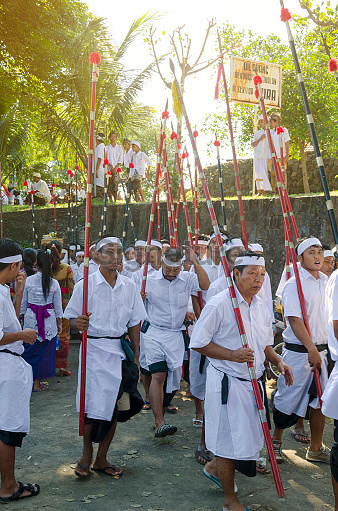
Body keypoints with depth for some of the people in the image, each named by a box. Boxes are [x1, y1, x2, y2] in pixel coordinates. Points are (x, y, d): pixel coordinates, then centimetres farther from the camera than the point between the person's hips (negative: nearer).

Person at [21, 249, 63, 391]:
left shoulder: (28, 281, -6)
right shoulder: (54, 283, -5)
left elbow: (23, 303, 2)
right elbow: (58, 306, 2)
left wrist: (22, 316, 15)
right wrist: (59, 322, 12)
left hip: (31, 317, 0)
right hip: (49, 320, 0)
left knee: (30, 349, 10)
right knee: (44, 351, 8)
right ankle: (37, 383, 15)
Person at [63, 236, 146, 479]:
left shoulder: (129, 286, 5)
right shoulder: (85, 285, -4)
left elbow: (134, 323, 9)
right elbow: (72, 320, 0)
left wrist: (136, 356, 5)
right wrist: (79, 324, -24)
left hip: (119, 349, 3)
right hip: (93, 349, -3)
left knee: (114, 404, 8)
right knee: (93, 404, -2)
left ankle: (102, 459, 24)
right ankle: (87, 455, 23)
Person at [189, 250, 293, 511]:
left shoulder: (260, 305, 8)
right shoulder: (220, 304, -16)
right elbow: (198, 342, -14)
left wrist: (278, 361, 0)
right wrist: (232, 355, -22)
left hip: (253, 381, 8)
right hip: (228, 382, -7)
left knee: (249, 434, 18)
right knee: (230, 438, 4)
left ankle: (216, 468, 46)